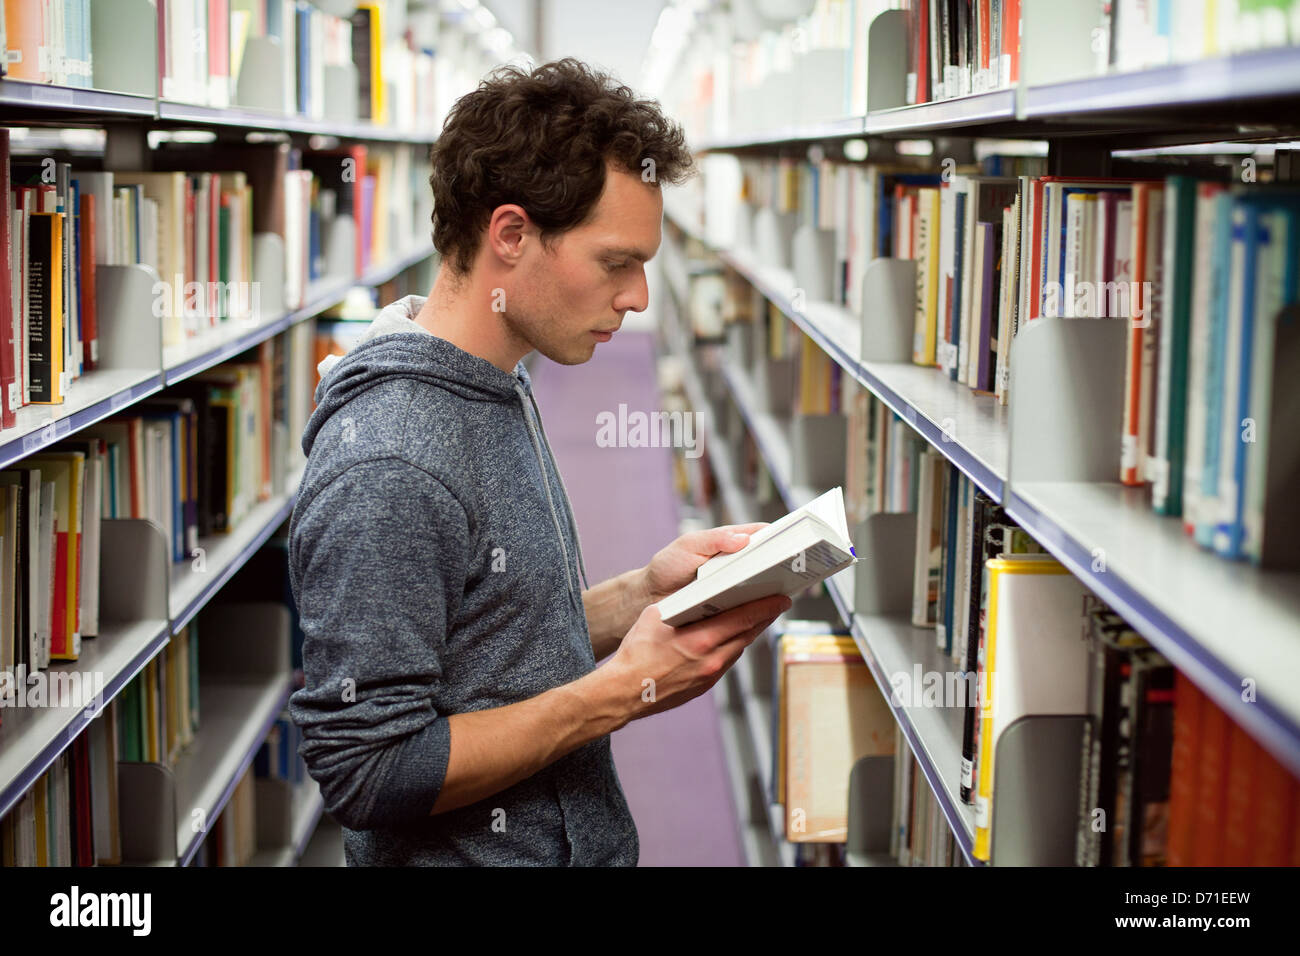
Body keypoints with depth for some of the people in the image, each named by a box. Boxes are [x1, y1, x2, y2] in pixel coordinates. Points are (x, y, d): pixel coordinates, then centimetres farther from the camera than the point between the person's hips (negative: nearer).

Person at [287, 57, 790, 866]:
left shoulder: (502, 392, 4)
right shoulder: (383, 472, -25)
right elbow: (369, 771, -26)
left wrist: (643, 592, -3)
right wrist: (624, 692, -22)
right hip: (469, 849, -9)